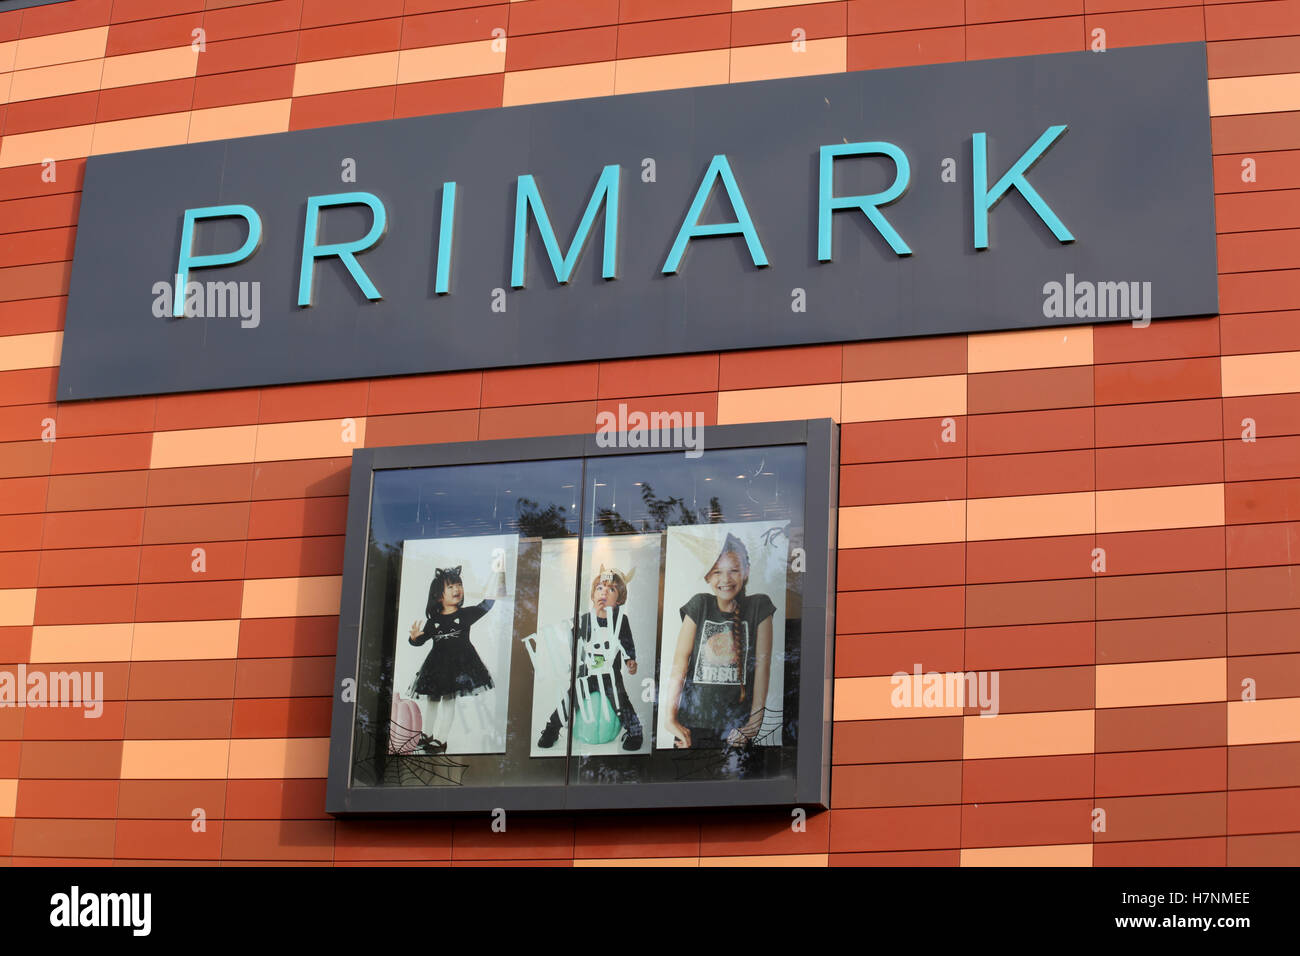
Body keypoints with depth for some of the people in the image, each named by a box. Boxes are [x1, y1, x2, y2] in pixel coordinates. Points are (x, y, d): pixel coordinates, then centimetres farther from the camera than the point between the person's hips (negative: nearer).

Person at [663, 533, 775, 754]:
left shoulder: (759, 607, 3)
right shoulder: (700, 606, 4)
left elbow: (762, 665, 0)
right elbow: (679, 662, 0)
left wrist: (755, 721, -5)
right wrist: (670, 717, -6)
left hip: (736, 727, -1)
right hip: (693, 723, 1)